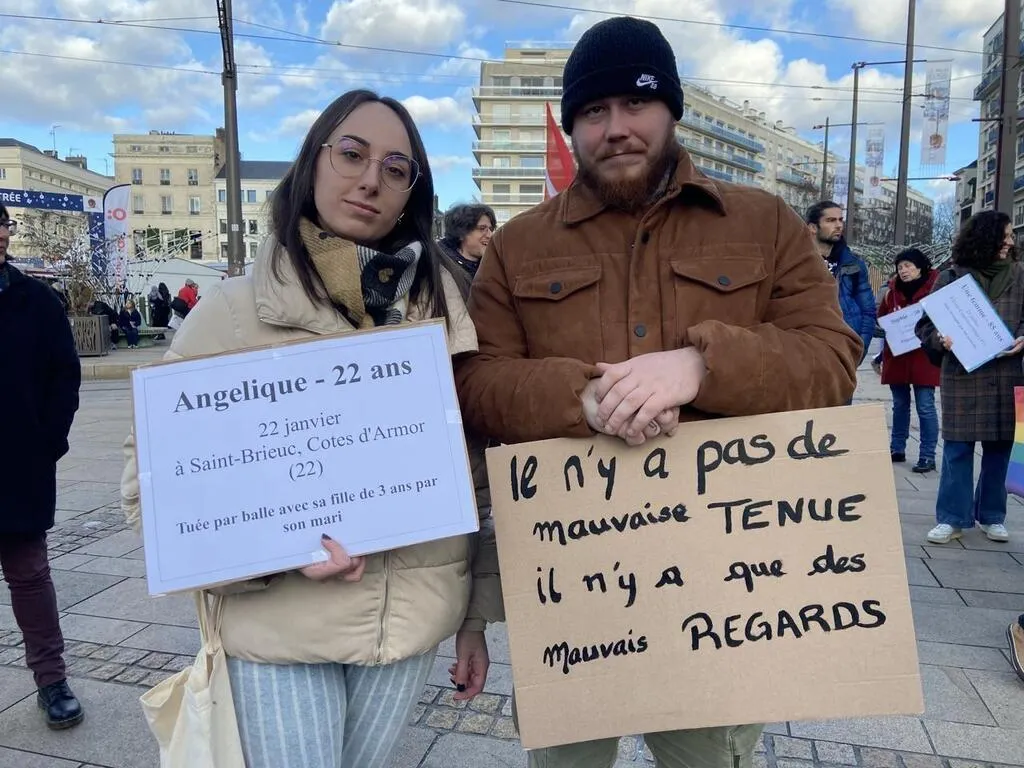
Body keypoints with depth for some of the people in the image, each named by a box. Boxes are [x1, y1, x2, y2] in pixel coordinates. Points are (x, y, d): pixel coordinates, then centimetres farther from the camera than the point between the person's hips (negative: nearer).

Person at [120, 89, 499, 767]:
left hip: (416, 622, 3)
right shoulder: (231, 313, -9)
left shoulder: (444, 310, -2)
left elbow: (480, 473, 3)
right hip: (277, 628, -2)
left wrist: (477, 617, 7)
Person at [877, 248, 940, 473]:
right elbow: (881, 319, 15)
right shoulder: (893, 291, 9)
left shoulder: (935, 288, -4)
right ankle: (897, 449, 24)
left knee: (925, 407, -3)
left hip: (924, 357, -4)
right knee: (899, 405, 14)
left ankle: (927, 456, 4)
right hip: (897, 356, 5)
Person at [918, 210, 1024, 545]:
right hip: (962, 374, -3)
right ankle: (952, 518, 8)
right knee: (957, 447, 0)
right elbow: (926, 323, 1)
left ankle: (991, 516, 23)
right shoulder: (951, 277, 0)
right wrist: (942, 340, -17)